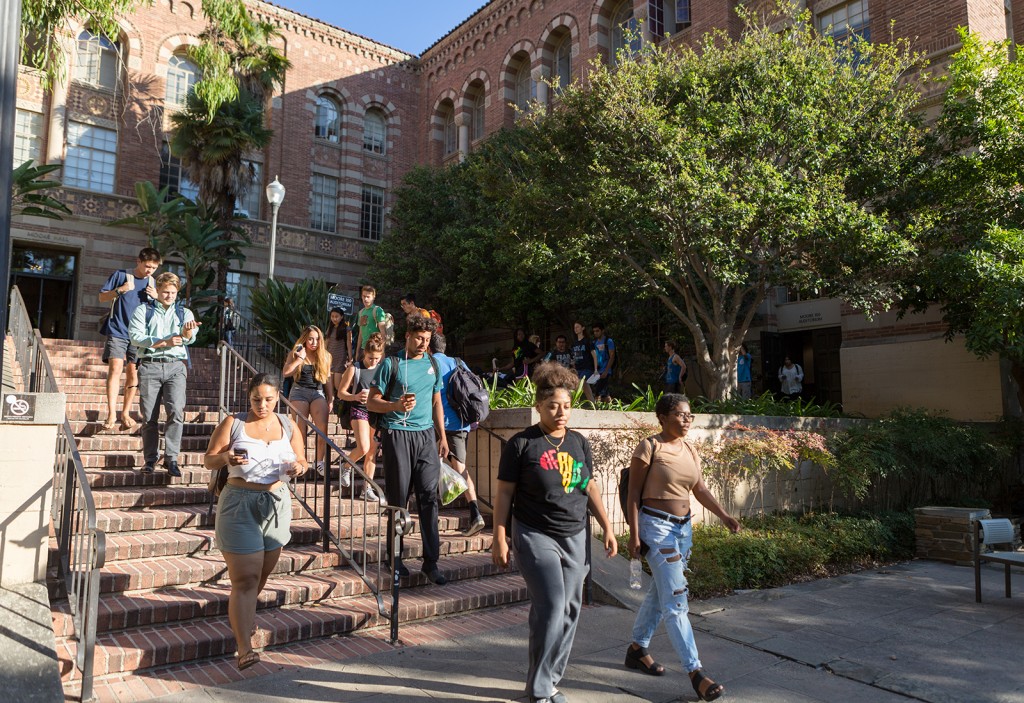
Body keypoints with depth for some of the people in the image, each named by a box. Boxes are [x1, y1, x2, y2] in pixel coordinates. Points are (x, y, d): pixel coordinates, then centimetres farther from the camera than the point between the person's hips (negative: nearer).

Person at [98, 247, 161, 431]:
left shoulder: (152, 283, 11)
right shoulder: (120, 275, 1)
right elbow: (102, 297, 4)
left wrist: (156, 297, -6)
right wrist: (120, 290, -14)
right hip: (117, 331, -3)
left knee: (133, 373, 5)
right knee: (116, 368, -16)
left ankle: (125, 413, 16)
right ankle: (111, 413, -16)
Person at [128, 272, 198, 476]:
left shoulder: (184, 312, 15)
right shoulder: (143, 310, 12)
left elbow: (189, 338, -3)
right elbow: (135, 336, -2)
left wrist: (188, 331, -27)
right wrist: (164, 342, -11)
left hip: (175, 366, 0)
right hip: (150, 366, 0)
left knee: (176, 411, -15)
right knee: (149, 416, 0)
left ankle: (171, 458, -10)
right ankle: (150, 459, 11)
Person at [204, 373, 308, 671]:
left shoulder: (289, 426, 6)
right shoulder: (233, 423, -3)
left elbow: (301, 461, 11)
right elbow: (209, 459, 0)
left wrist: (299, 467, -13)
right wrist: (225, 459, -22)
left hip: (276, 503, 4)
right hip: (240, 504, -4)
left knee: (263, 572, 17)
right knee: (246, 578, -9)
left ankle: (241, 612, 47)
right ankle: (244, 650, -8)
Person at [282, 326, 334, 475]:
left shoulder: (325, 356, 9)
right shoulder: (295, 354, 5)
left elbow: (328, 379, 13)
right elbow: (285, 372, -8)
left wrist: (331, 399, 9)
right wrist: (300, 358, -12)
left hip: (318, 393, 1)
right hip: (299, 392, -1)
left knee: (322, 426, -16)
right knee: (300, 429, -11)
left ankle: (320, 462, -8)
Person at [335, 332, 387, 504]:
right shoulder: (355, 368, -4)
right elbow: (341, 393, -2)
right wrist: (356, 397, -19)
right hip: (359, 410, -4)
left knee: (373, 451, 5)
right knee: (363, 448, -19)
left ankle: (367, 488, 14)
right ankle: (346, 468, 12)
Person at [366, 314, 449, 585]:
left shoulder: (433, 364, 13)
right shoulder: (391, 364, -2)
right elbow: (372, 402, -2)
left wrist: (442, 436, 15)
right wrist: (395, 406, -20)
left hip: (426, 435, 4)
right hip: (397, 434, -4)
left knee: (429, 496, -1)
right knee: (398, 497, 3)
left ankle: (431, 562, 4)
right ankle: (395, 557, 17)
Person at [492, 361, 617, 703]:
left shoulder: (579, 443, 9)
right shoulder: (521, 444, -7)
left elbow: (590, 486, 16)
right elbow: (505, 493, -5)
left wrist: (607, 527, 12)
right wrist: (499, 537, -8)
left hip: (575, 537, 6)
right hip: (536, 536, -5)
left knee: (569, 611, 8)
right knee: (551, 607, -12)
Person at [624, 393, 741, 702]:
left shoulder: (690, 450, 8)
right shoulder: (650, 448, -12)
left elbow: (700, 489, 8)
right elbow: (633, 494, -11)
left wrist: (724, 516, -6)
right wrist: (634, 534, -15)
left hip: (683, 527, 8)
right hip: (657, 526, -8)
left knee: (660, 593, 17)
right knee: (676, 600, -7)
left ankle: (637, 649, 34)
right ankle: (695, 672, -2)